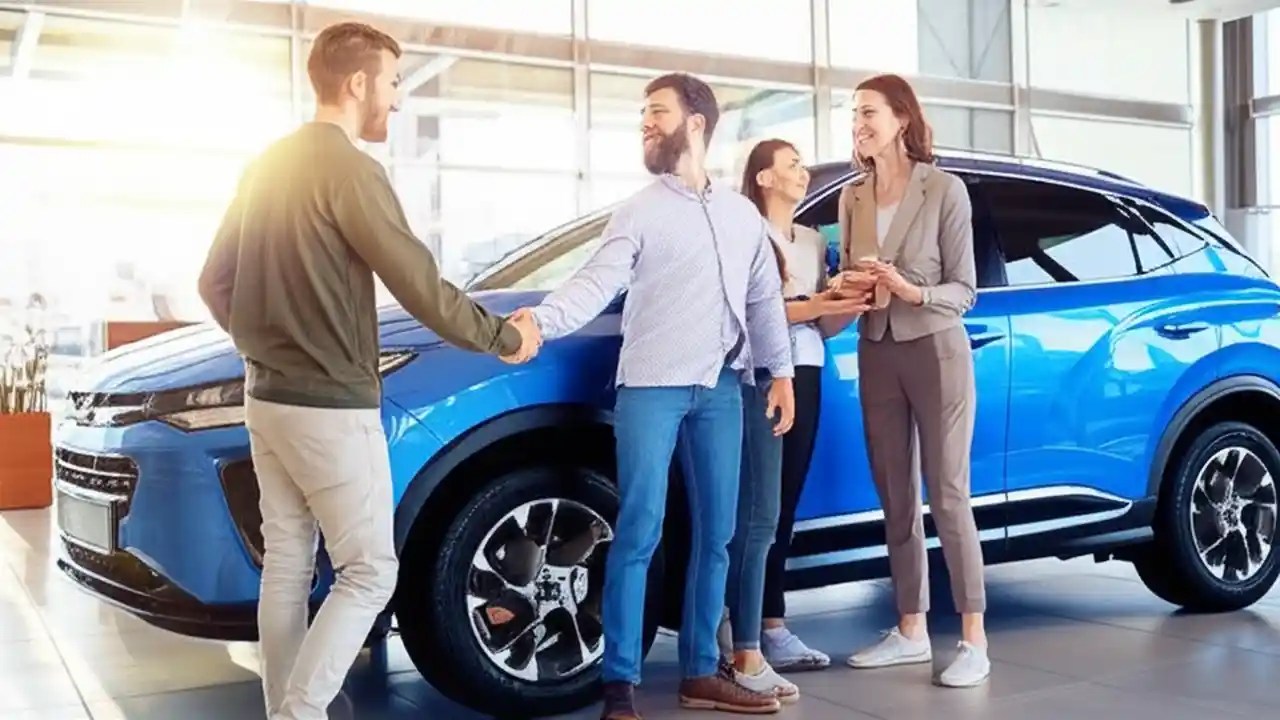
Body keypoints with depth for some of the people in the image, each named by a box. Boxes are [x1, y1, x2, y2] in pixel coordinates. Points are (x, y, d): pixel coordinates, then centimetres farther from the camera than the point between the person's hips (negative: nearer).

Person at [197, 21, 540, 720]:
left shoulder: (268, 165, 11)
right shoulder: (350, 169, -15)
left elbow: (214, 281, 17)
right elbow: (421, 289, -17)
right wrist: (504, 338, -5)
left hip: (267, 399, 9)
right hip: (330, 407, -9)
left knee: (286, 566, 12)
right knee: (369, 570, 0)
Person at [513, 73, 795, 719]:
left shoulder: (742, 213, 15)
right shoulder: (638, 212, 3)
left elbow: (765, 300, 20)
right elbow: (596, 283, -12)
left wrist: (780, 371, 14)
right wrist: (541, 320, -30)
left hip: (721, 389, 4)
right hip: (651, 386, -4)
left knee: (715, 535, 7)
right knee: (638, 533, -8)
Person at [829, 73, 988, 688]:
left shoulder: (944, 189, -7)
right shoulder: (853, 198, 8)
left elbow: (965, 289, -6)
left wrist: (913, 292, -24)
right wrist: (845, 289, -7)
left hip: (936, 350, -5)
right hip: (877, 355, 5)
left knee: (948, 497, -4)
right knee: (896, 500, 9)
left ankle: (974, 639, 4)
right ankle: (911, 631, 19)